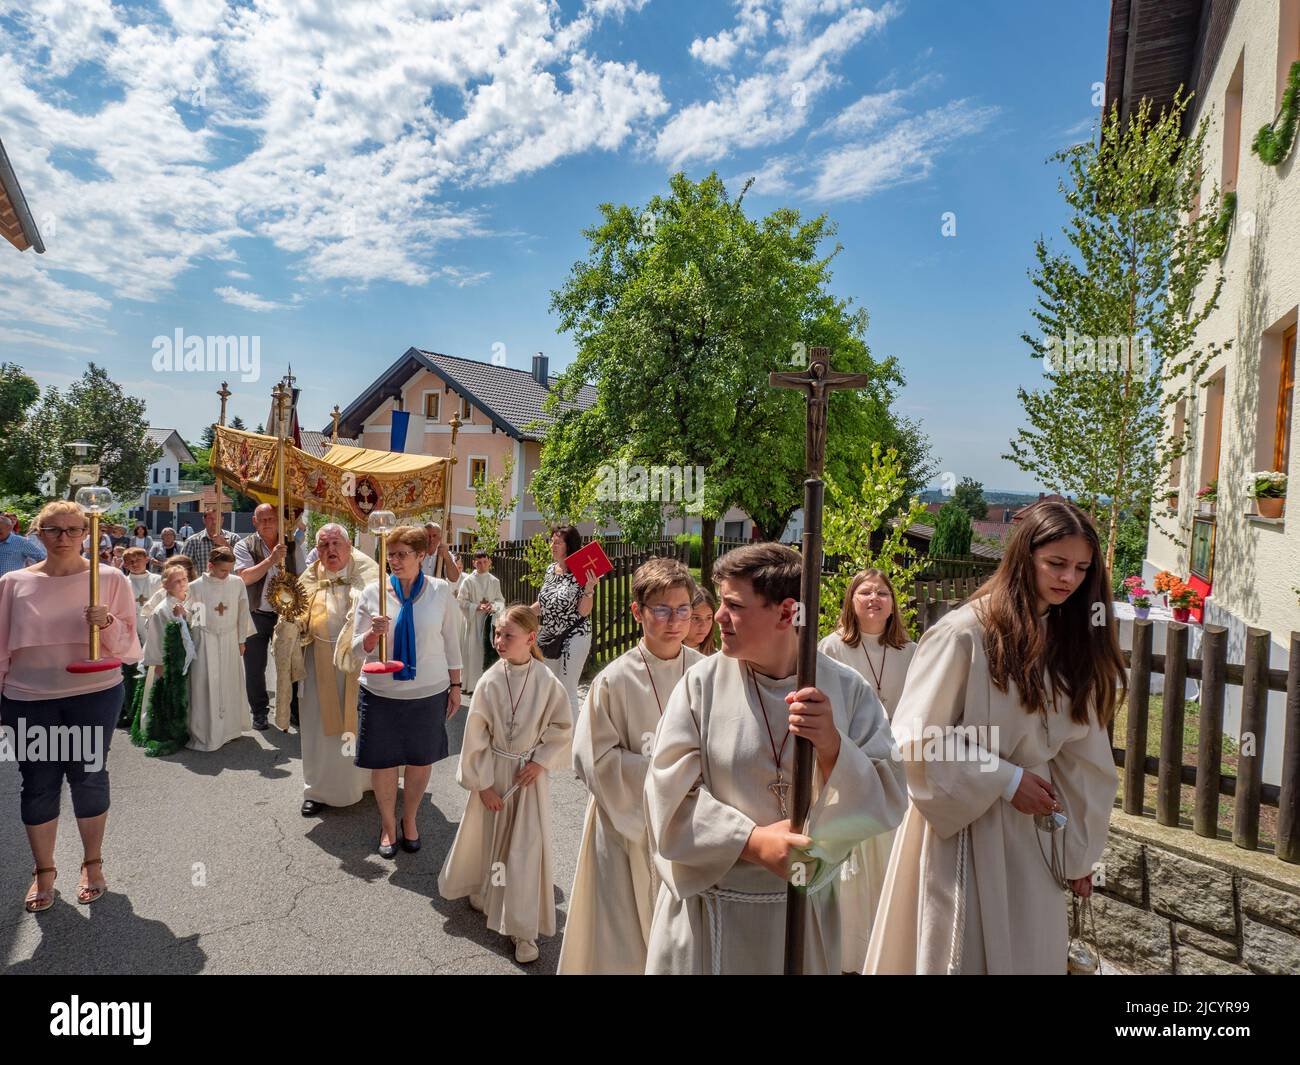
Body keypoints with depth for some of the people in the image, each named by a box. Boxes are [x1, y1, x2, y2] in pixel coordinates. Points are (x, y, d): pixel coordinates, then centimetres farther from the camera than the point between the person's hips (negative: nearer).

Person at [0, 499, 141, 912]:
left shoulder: (110, 579, -4)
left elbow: (129, 646, -3)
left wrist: (107, 624, -23)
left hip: (94, 695, -1)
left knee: (89, 777, 7)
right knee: (37, 784, 8)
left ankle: (93, 863, 27)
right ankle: (44, 871, 29)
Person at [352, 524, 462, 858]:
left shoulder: (440, 590, -4)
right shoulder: (373, 592, -5)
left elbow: (450, 641, 4)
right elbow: (358, 649, -3)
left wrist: (455, 684, 6)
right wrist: (373, 633, -24)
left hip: (428, 692, 0)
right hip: (381, 693, 0)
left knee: (421, 761, 13)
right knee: (383, 762, 11)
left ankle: (409, 819, 38)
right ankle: (388, 825, 35)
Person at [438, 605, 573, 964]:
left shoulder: (546, 681, -14)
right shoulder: (489, 681, -13)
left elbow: (562, 728, -2)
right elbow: (475, 736, -7)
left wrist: (541, 761, -11)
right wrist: (482, 783, -6)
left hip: (530, 773, -1)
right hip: (494, 771, 1)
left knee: (528, 847, 1)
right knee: (488, 836, 18)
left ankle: (524, 930, 15)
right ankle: (482, 893, 48)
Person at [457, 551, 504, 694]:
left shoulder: (494, 581, 4)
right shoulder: (468, 581, -5)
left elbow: (501, 600, 9)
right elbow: (461, 601, -5)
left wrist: (494, 607, -12)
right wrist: (477, 607, -16)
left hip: (489, 621, 3)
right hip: (473, 621, -3)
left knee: (488, 652, 5)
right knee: (473, 652, -1)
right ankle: (470, 684, 8)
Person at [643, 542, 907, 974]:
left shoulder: (848, 690, -9)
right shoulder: (703, 682, -12)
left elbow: (888, 801, -9)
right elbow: (669, 793, -12)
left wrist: (832, 746, -25)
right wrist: (752, 841, -20)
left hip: (806, 911, 1)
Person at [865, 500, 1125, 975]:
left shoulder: (1073, 642, 4)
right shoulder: (965, 631, -17)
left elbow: (1082, 754, 7)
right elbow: (917, 736, -16)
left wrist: (1080, 850, 9)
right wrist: (1005, 780, -15)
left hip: (1035, 827, 6)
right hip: (963, 822, -5)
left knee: (1032, 954, 15)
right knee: (962, 954, 7)